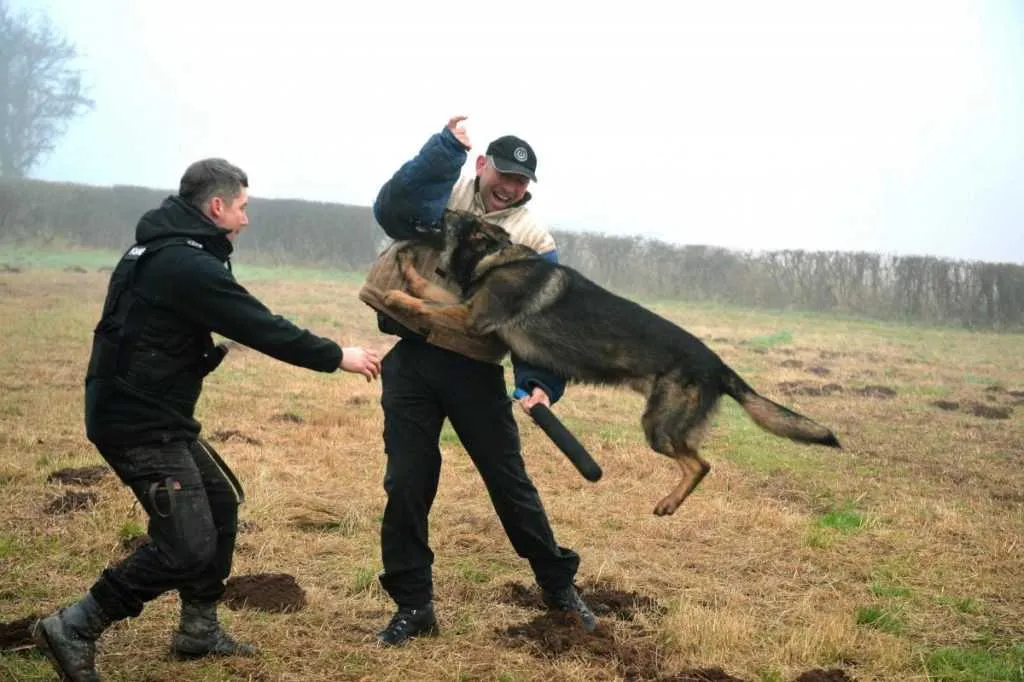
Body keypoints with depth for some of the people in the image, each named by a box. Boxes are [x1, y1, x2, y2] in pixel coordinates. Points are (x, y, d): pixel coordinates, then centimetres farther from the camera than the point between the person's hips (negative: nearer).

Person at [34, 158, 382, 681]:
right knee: (188, 546, -11)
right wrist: (337, 357, -8)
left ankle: (199, 629, 27)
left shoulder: (164, 250, 11)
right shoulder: (187, 265, -20)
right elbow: (262, 328, -18)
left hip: (152, 414, 11)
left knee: (220, 500, 19)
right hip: (138, 424, -11)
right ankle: (73, 628, -2)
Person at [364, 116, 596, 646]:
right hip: (410, 362, 1)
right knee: (407, 485, 3)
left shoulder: (534, 240, 2)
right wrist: (446, 147, -19)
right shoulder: (444, 194, 5)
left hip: (475, 371, -1)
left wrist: (541, 382, -23)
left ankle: (558, 585, 25)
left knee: (510, 483, 6)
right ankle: (412, 605, 16)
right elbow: (391, 210, -16)